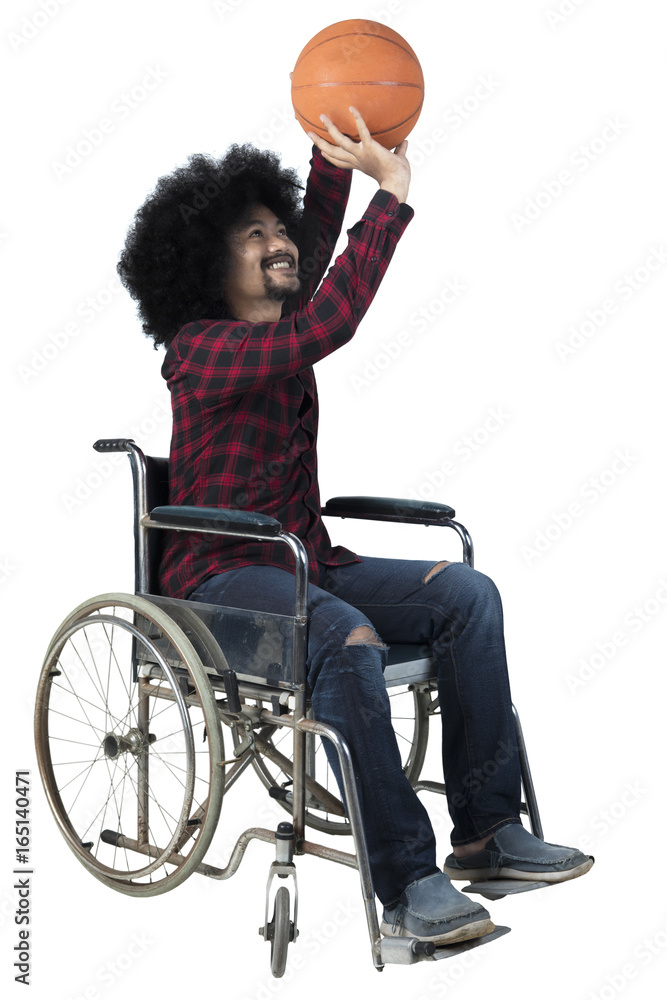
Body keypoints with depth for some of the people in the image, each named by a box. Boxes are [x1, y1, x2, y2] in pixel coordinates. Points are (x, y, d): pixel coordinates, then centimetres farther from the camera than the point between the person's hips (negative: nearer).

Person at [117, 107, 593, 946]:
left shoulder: (276, 325, 11)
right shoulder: (200, 349, -14)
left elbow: (318, 234, 17)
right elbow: (323, 330, -28)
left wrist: (334, 149, 0)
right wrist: (391, 192, -27)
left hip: (304, 563, 8)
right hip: (222, 576, -8)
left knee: (466, 593, -11)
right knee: (350, 642, -37)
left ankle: (486, 829, -9)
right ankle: (406, 885, -31)